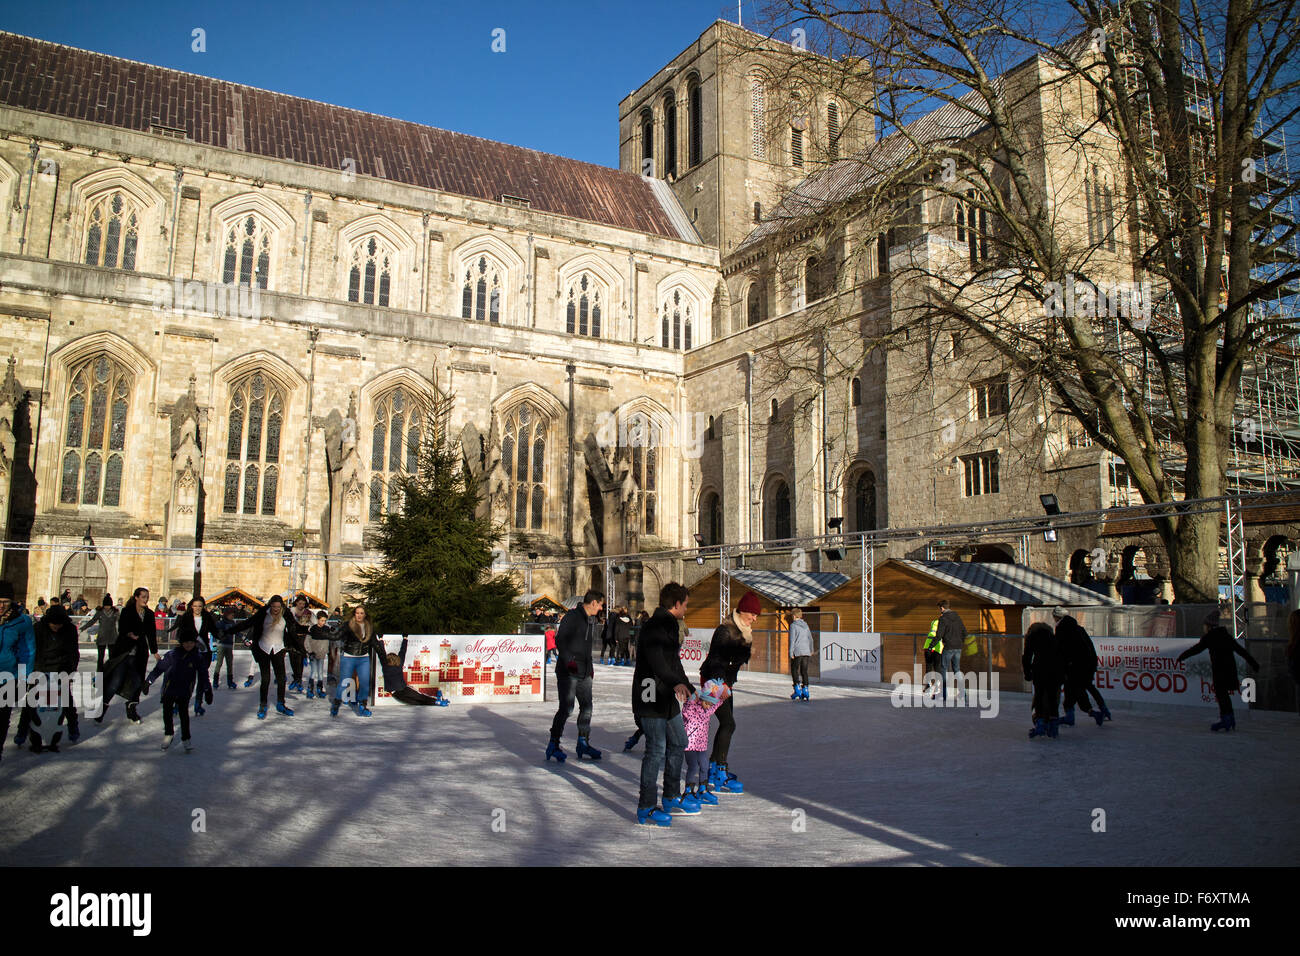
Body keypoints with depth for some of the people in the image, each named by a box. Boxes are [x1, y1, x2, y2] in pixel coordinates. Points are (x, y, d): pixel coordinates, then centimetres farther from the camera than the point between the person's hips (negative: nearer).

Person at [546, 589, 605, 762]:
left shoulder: (592, 620, 15)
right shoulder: (572, 617, -12)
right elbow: (560, 640, -17)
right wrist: (568, 661, -26)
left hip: (584, 673, 8)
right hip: (568, 671, -8)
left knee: (587, 707, 10)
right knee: (566, 708, -8)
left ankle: (582, 743, 21)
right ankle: (553, 744, 3)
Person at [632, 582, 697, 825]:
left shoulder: (671, 626, 17)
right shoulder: (653, 627, -16)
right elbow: (656, 661, -30)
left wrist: (690, 689, 32)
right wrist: (676, 683, -41)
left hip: (668, 697, 11)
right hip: (651, 697, -11)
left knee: (678, 743, 18)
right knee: (656, 750, -9)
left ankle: (671, 798, 31)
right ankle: (646, 808, 0)